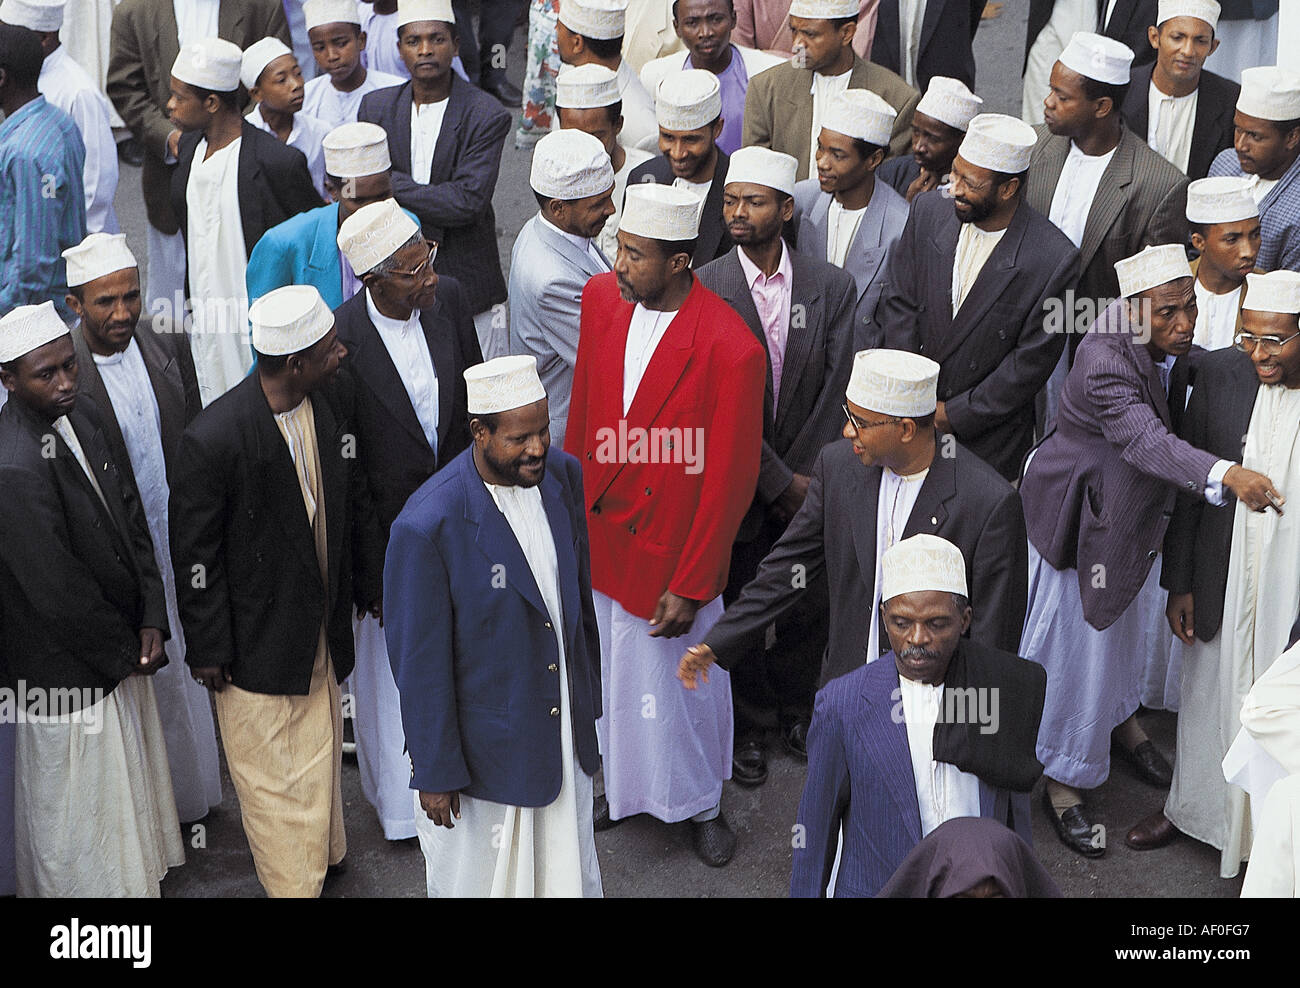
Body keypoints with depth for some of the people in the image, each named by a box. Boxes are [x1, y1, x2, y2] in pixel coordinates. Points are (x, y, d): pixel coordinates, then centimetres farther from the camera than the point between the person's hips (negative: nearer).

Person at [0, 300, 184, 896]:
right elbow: (58, 593, -26)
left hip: (120, 653, 9)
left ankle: (138, 879, 47)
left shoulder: (80, 419, -2)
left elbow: (129, 518, 4)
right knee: (81, 808, 13)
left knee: (130, 786, 27)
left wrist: (151, 618, -5)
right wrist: (127, 653, -12)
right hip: (69, 675, -9)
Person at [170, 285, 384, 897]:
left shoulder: (327, 407, -5)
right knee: (270, 774, 8)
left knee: (319, 754, 22)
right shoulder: (213, 439, -27)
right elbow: (195, 555, -16)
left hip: (322, 628, 6)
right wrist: (207, 649, -10)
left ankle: (321, 856, 44)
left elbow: (352, 507, 10)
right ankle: (294, 882, 27)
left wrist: (371, 588, 18)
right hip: (256, 639, -6)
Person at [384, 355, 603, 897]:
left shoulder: (563, 474, -8)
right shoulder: (427, 527, -27)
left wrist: (589, 696, 14)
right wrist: (435, 772, -11)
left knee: (570, 871, 22)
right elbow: (420, 662, -18)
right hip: (485, 745, -5)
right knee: (476, 877, 16)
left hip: (567, 730, 5)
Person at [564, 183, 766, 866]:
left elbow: (730, 480, -17)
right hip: (598, 536, 5)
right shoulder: (601, 298, -6)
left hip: (670, 550, -5)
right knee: (609, 674, 22)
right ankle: (621, 785, 48)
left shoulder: (732, 349, -24)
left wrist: (691, 586, -13)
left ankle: (701, 804, 41)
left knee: (680, 685, 14)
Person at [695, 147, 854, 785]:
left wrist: (803, 477, -13)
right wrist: (778, 484, -16)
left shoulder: (832, 288, -6)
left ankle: (795, 711, 41)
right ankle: (745, 725, 35)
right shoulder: (704, 289, -13)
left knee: (807, 610, 17)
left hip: (808, 482, 2)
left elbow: (835, 392, -7)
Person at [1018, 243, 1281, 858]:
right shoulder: (1104, 362, -33)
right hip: (1080, 518, -8)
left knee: (1127, 622, 25)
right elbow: (1147, 440, -47)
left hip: (1135, 514, 8)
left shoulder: (1177, 355, -7)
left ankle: (1119, 717, 52)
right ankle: (1061, 780, 18)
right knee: (1078, 640, 2)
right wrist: (1225, 474, -60)